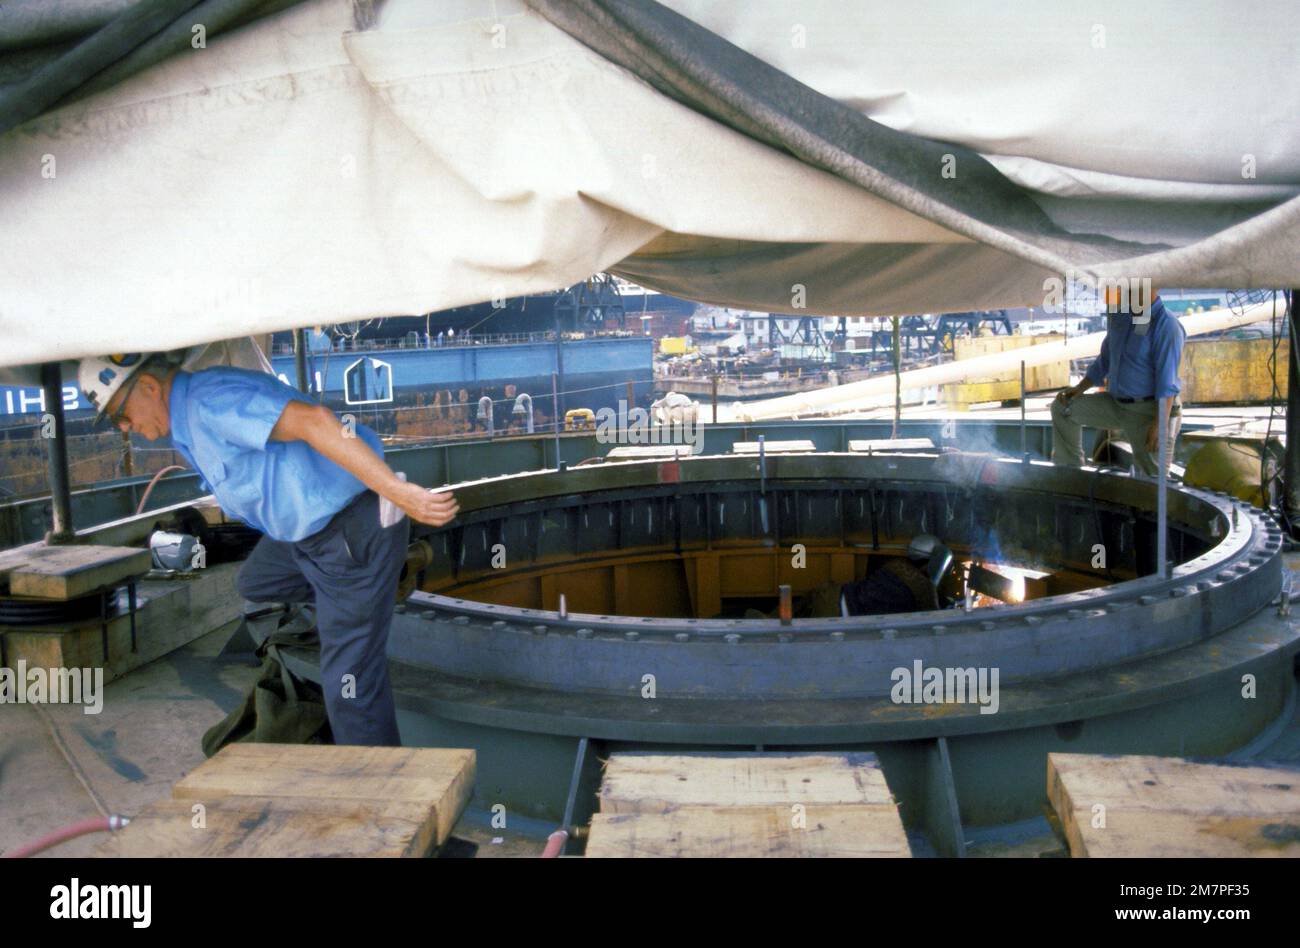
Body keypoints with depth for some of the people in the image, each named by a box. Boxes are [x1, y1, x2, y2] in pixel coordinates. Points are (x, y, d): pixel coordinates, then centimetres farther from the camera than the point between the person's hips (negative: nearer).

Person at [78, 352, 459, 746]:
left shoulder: (211, 399, -21)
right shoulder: (188, 427, 14)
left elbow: (313, 420, -34)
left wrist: (397, 491, -40)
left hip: (357, 528, -10)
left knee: (349, 677, -4)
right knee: (256, 583, 30)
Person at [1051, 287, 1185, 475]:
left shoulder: (1165, 324, -18)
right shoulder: (1118, 316, 6)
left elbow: (1167, 381, -23)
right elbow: (1105, 360, 19)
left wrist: (1160, 425, -27)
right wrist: (1079, 388, 9)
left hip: (1150, 410, -8)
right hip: (1117, 403, 8)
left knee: (1154, 475, -5)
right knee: (1063, 407, 7)